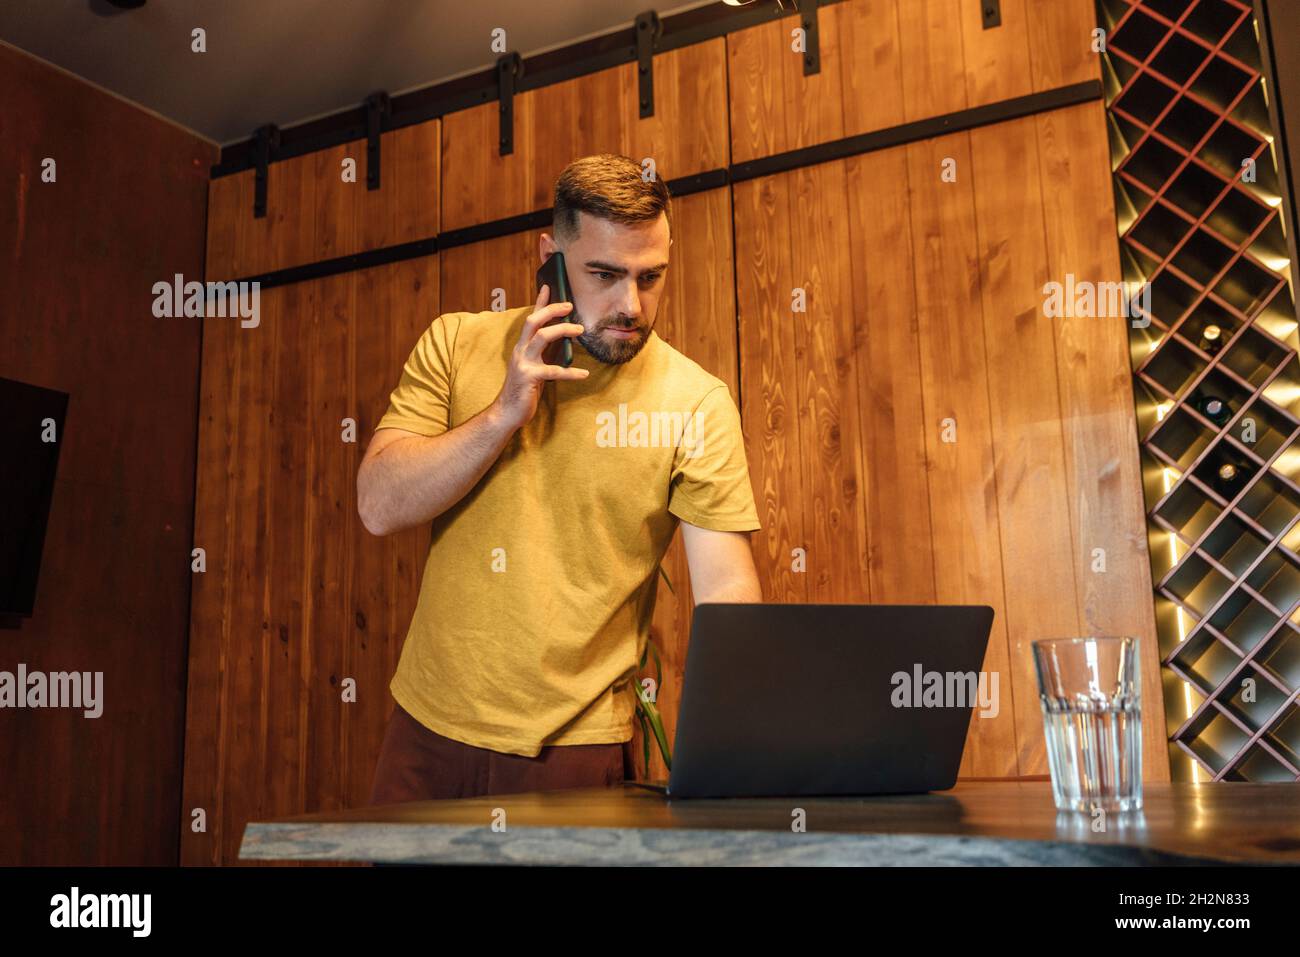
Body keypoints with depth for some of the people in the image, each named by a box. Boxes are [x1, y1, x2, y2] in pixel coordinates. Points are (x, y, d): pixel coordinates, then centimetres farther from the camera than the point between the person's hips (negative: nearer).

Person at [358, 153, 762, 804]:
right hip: (428, 725, 3)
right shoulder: (457, 343, -1)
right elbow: (379, 506, -8)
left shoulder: (695, 402, -10)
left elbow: (726, 592, -14)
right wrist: (505, 412, -18)